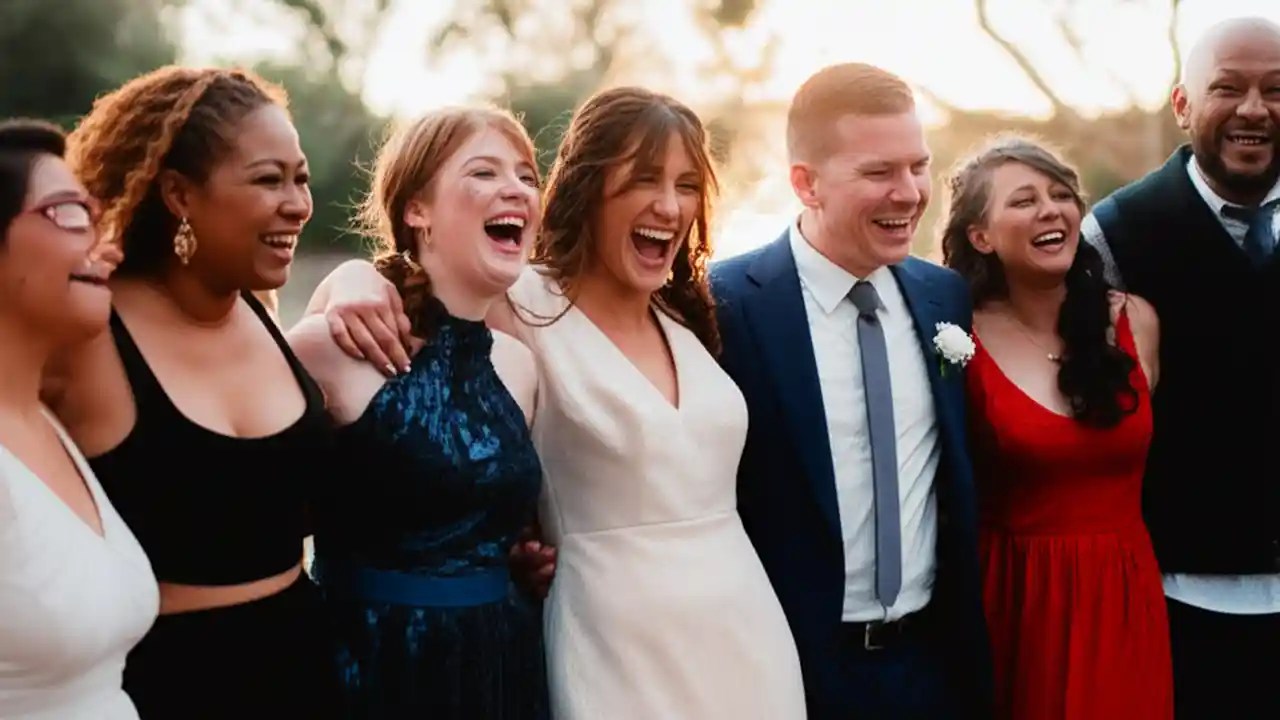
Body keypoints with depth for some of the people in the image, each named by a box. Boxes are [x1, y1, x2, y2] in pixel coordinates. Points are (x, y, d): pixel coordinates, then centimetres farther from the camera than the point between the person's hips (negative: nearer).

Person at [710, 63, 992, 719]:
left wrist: (971, 643, 11)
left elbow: (960, 475, 12)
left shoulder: (948, 297, 3)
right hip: (792, 664, -4)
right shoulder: (726, 304, -14)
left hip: (935, 657, 5)